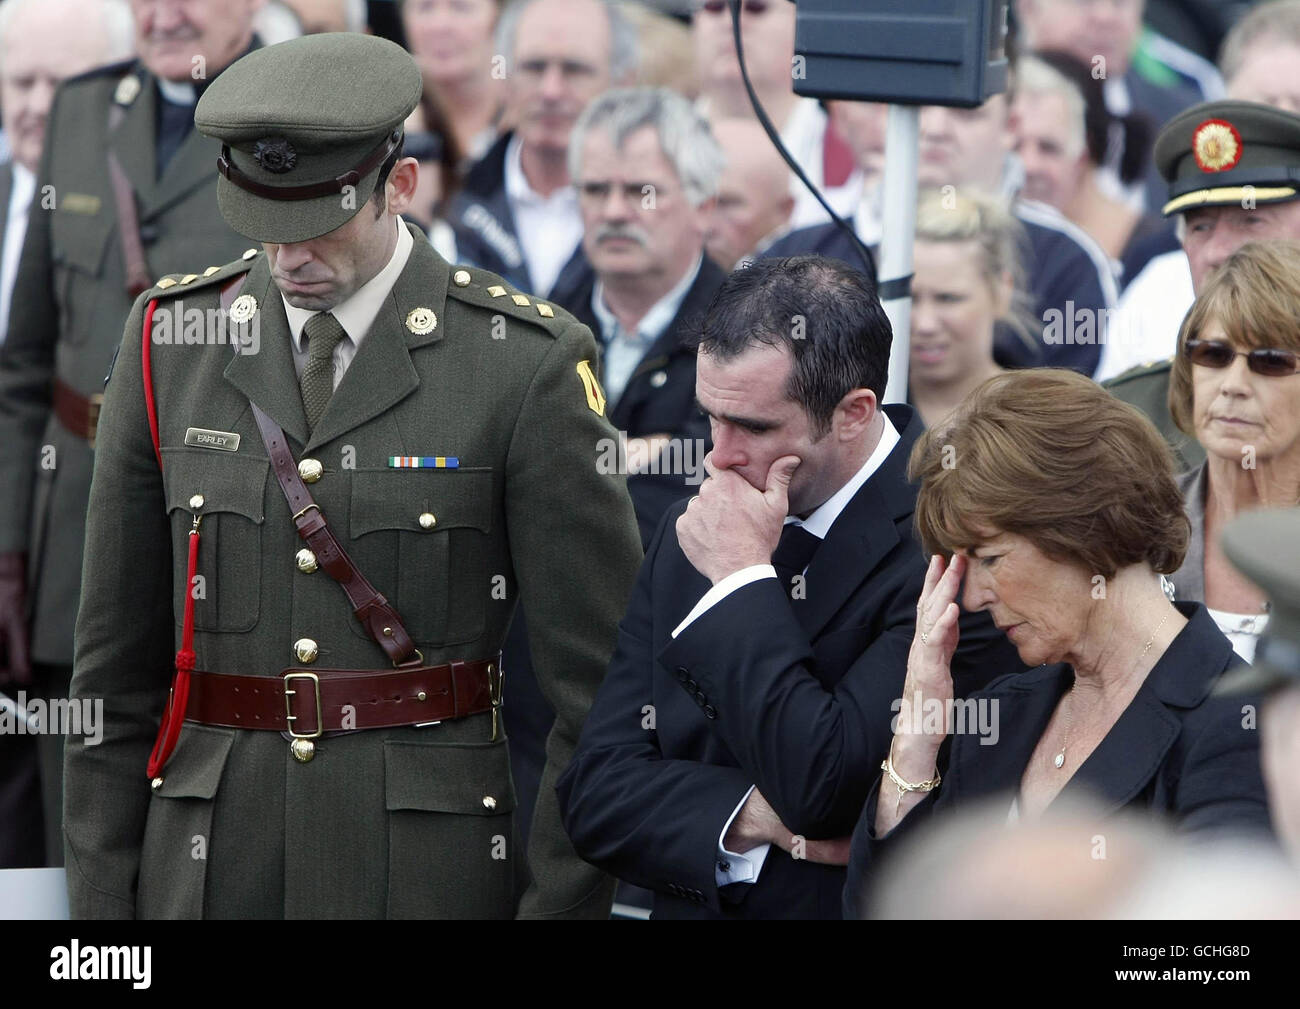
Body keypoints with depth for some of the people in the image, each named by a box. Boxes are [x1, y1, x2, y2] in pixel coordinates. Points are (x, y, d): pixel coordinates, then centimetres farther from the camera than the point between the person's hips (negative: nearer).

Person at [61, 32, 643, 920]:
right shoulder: (172, 340, 4)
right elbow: (117, 656, 9)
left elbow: (600, 676, -4)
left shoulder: (528, 364, -6)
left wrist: (561, 904, -7)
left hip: (428, 870, -3)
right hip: (208, 867, 3)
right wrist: (101, 896, 7)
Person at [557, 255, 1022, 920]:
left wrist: (743, 577, -10)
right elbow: (595, 792, 7)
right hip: (692, 905, 4)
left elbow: (823, 787, -17)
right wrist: (751, 815, -9)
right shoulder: (686, 534, 9)